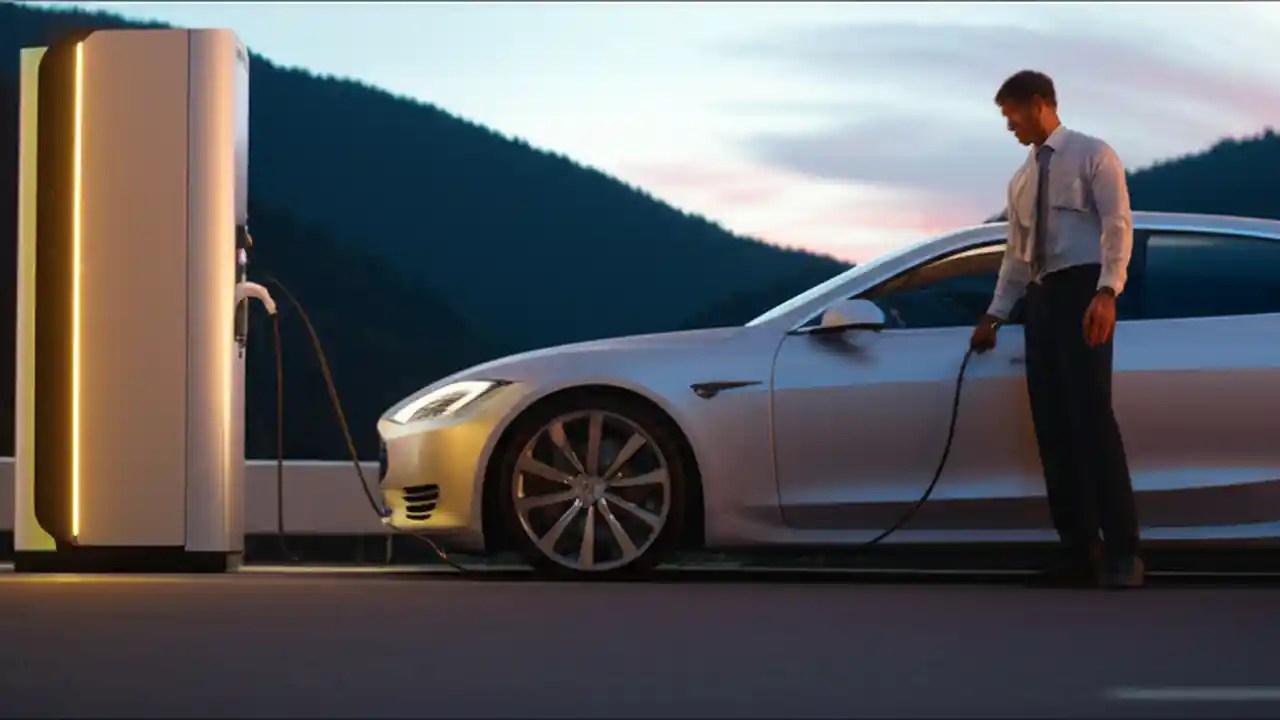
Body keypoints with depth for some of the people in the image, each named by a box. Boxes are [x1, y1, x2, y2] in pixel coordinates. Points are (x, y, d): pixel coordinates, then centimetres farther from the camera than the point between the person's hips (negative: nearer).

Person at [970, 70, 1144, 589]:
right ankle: (1079, 552, 4)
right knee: (1052, 426, 2)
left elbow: (1118, 226, -10)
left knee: (1092, 418, -15)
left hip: (1083, 291, -7)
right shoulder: (1022, 180, 21)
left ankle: (1122, 553, -14)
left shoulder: (1092, 155, 0)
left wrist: (1106, 292, -22)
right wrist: (996, 314, 18)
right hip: (1041, 297, 8)